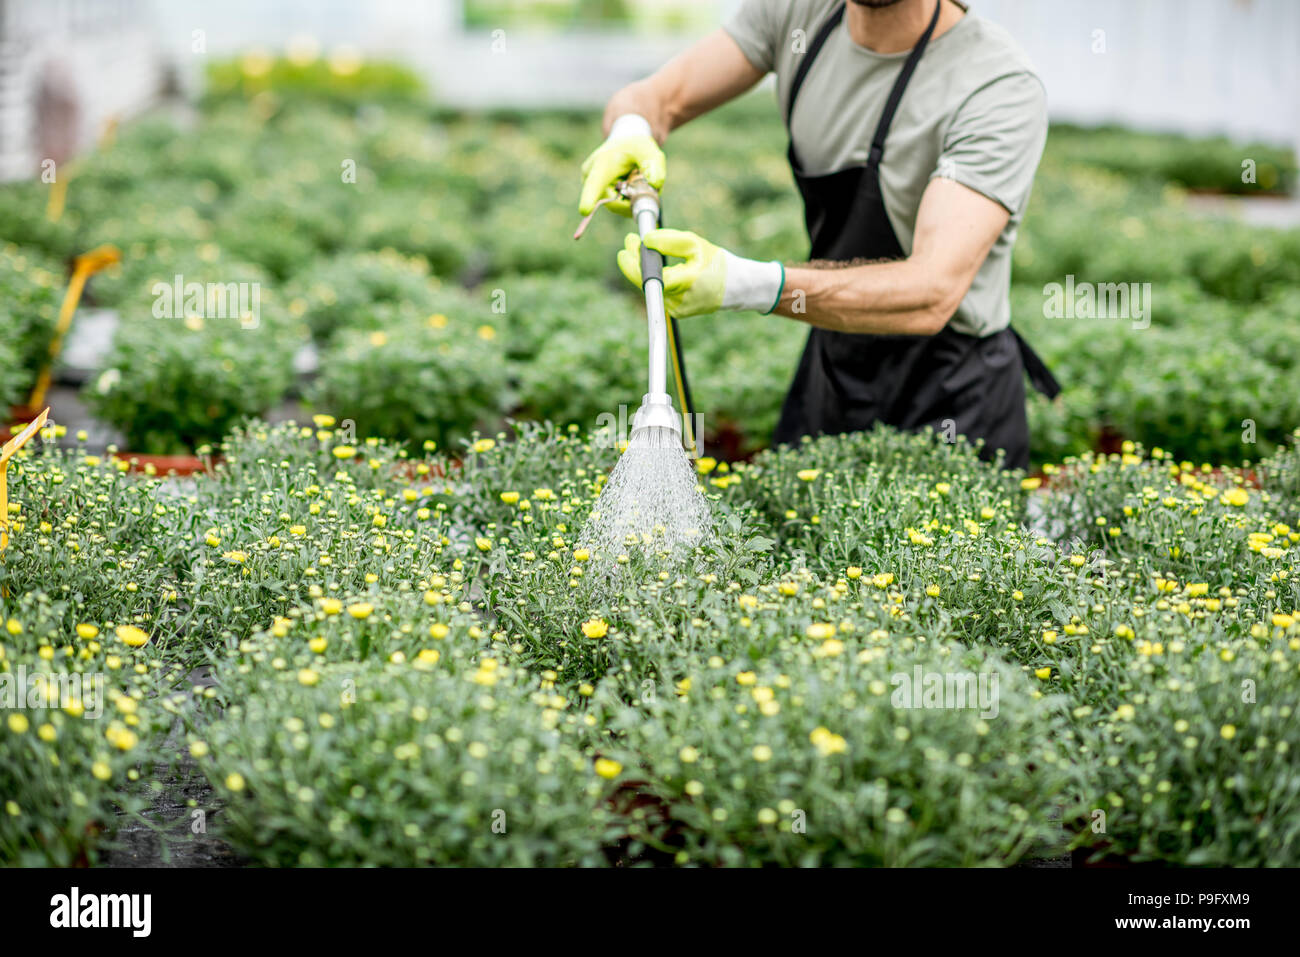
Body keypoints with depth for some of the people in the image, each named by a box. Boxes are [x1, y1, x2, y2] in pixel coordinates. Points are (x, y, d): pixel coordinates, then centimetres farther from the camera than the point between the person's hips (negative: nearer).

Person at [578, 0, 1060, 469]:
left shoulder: (1002, 88, -27)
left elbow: (931, 296, -37)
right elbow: (653, 99, -2)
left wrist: (744, 283, -49)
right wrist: (631, 135, -29)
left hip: (952, 404, -5)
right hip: (830, 364, 6)